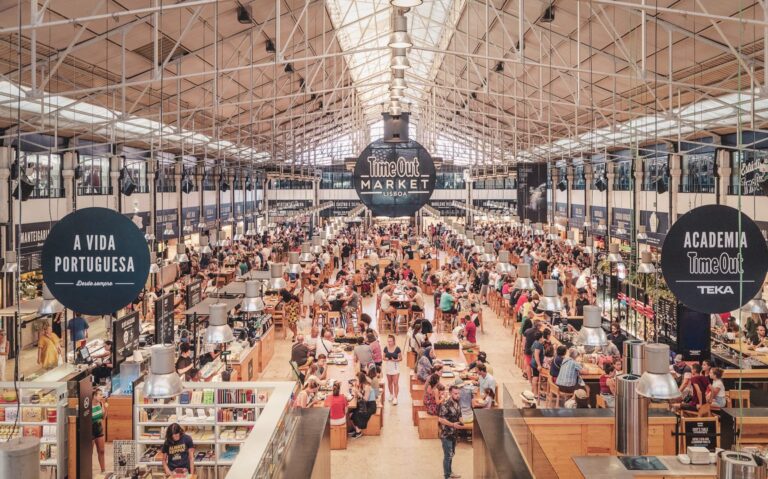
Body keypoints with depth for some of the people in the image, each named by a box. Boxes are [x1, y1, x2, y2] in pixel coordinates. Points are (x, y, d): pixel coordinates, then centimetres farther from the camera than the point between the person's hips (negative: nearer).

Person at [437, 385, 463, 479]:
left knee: (451, 454, 20)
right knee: (448, 455, -3)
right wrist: (453, 424, -27)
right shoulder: (445, 405, -22)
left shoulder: (457, 404, 4)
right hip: (446, 434, -8)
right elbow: (440, 419, -25)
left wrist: (460, 422, -4)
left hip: (453, 433, 8)